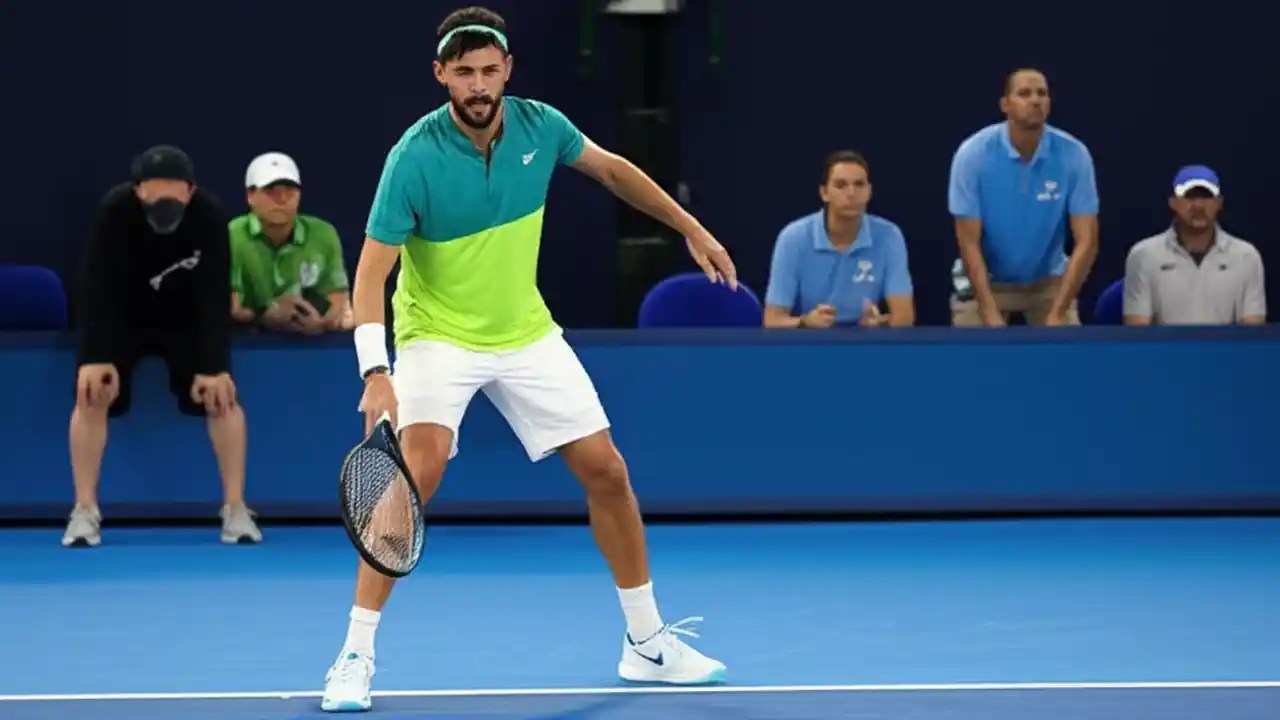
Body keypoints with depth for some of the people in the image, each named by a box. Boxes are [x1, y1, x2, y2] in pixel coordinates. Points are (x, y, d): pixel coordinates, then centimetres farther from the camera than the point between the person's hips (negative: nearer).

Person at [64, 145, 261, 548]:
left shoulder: (209, 215, -31)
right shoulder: (115, 210, -32)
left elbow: (214, 296, -27)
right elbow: (98, 287, -31)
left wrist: (215, 366, -29)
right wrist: (94, 357, -37)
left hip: (186, 315, 1)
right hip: (121, 314, -1)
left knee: (222, 395, -12)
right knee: (91, 394, -15)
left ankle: (236, 509, -4)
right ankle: (84, 511, -8)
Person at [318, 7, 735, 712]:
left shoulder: (539, 126, -10)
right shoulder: (415, 158, -24)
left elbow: (612, 169, 11)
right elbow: (371, 271, -26)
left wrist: (692, 229, 14)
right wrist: (376, 372, -38)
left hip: (526, 333, 5)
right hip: (438, 335, -5)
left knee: (607, 471, 3)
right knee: (419, 469, -27)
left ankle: (647, 643, 21)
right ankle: (355, 657, -19)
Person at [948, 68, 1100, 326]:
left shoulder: (1074, 155, -19)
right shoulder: (973, 154, -22)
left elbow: (1086, 241, -19)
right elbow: (969, 242, -20)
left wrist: (1057, 314, -27)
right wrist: (991, 314, -28)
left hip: (1048, 281, 1)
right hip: (986, 280, -1)